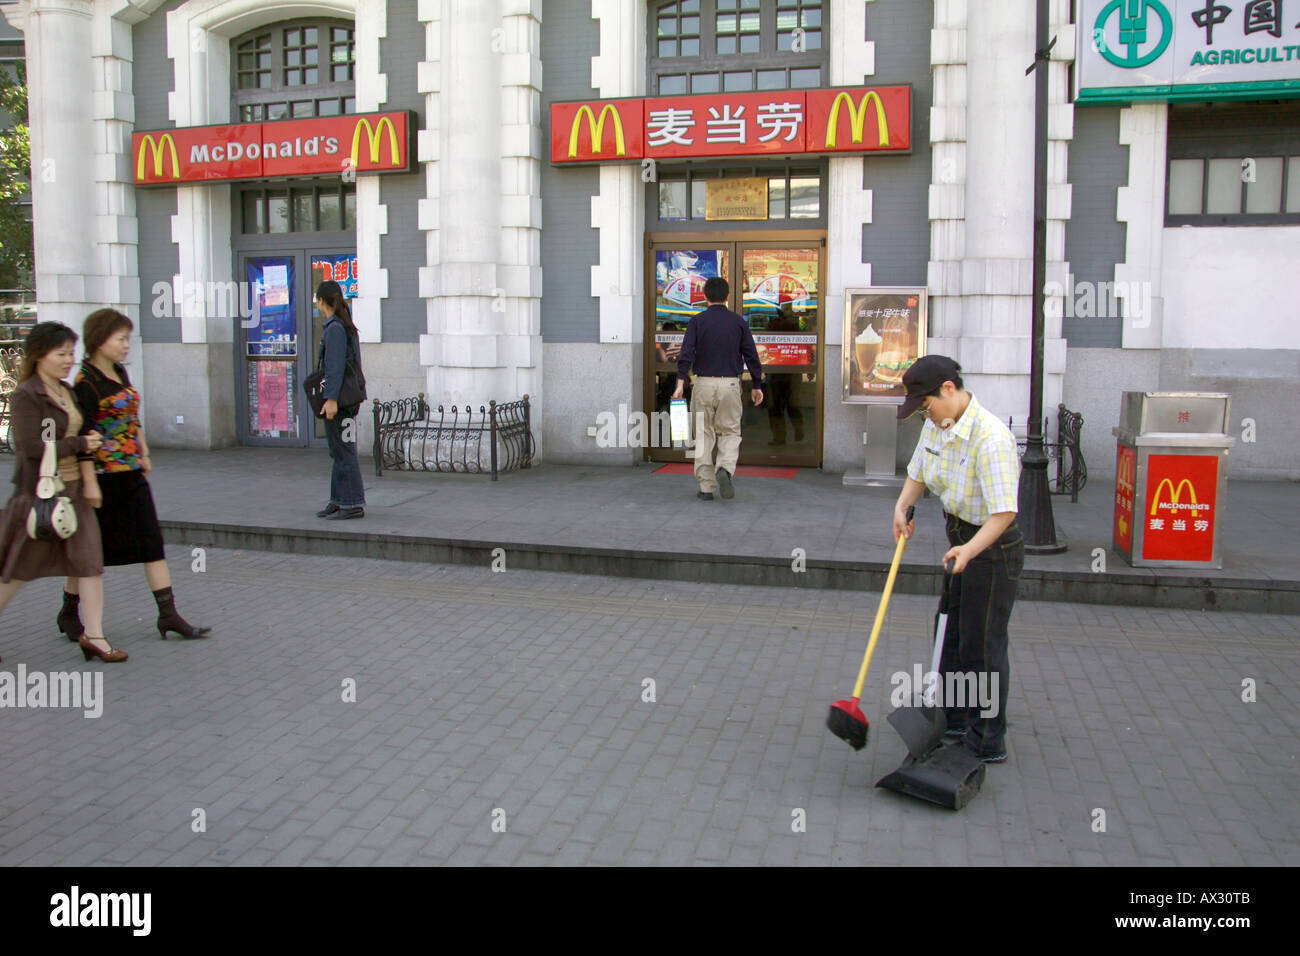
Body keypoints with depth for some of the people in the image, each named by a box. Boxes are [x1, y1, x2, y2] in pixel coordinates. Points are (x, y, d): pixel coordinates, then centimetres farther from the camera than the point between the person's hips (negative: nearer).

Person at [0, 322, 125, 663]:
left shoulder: (66, 391, 12)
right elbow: (31, 447, -21)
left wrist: (89, 481, 4)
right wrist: (81, 445, -14)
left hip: (73, 489, 7)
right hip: (38, 493, -7)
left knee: (90, 560, 2)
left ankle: (93, 634, 7)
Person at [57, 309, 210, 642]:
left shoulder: (120, 373, 9)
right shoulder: (86, 383, -14)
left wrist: (144, 454, 19)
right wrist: (89, 482, -21)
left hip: (132, 474, 8)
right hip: (104, 476, -8)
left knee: (152, 541, 3)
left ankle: (168, 614, 5)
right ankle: (69, 613, 25)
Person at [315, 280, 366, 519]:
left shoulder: (334, 328, -13)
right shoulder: (349, 327, 15)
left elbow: (335, 367, -20)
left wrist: (331, 399, -22)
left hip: (339, 399, -10)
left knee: (343, 451, -6)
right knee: (339, 451, 14)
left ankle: (353, 504, -4)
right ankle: (339, 500, 20)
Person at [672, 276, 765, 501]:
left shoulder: (697, 321, 1)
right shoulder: (738, 322, 4)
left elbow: (686, 353, -10)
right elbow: (751, 356, 5)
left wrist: (681, 382, -14)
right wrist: (757, 386, 13)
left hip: (704, 383, 0)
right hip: (730, 384, 1)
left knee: (703, 434, 7)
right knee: (730, 432, 11)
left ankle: (706, 486, 7)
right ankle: (724, 469, -16)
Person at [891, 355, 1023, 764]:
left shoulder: (990, 438, -29)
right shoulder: (936, 425, -1)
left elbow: (1004, 512, -31)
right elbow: (918, 472, 14)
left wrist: (971, 548, -44)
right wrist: (902, 506, -3)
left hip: (993, 549, -9)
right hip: (960, 539, 9)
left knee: (982, 645, 0)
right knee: (950, 635, 20)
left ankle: (988, 743, 16)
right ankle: (954, 720, 38)